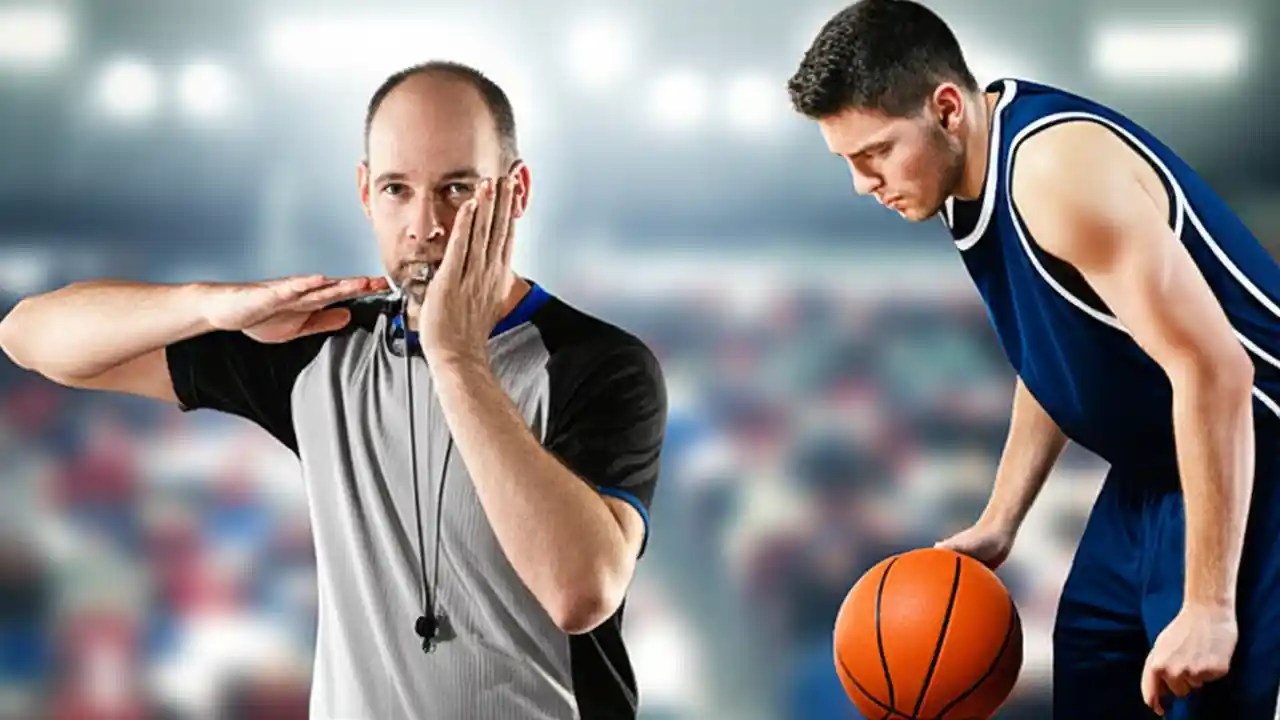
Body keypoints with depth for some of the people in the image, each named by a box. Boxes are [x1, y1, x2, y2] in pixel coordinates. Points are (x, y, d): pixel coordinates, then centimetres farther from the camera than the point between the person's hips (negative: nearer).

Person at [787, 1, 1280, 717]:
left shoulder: (1056, 168, -26)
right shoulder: (965, 178, 3)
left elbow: (1214, 369, -28)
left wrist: (1207, 606, -27)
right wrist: (998, 523, 13)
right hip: (1149, 472, 9)